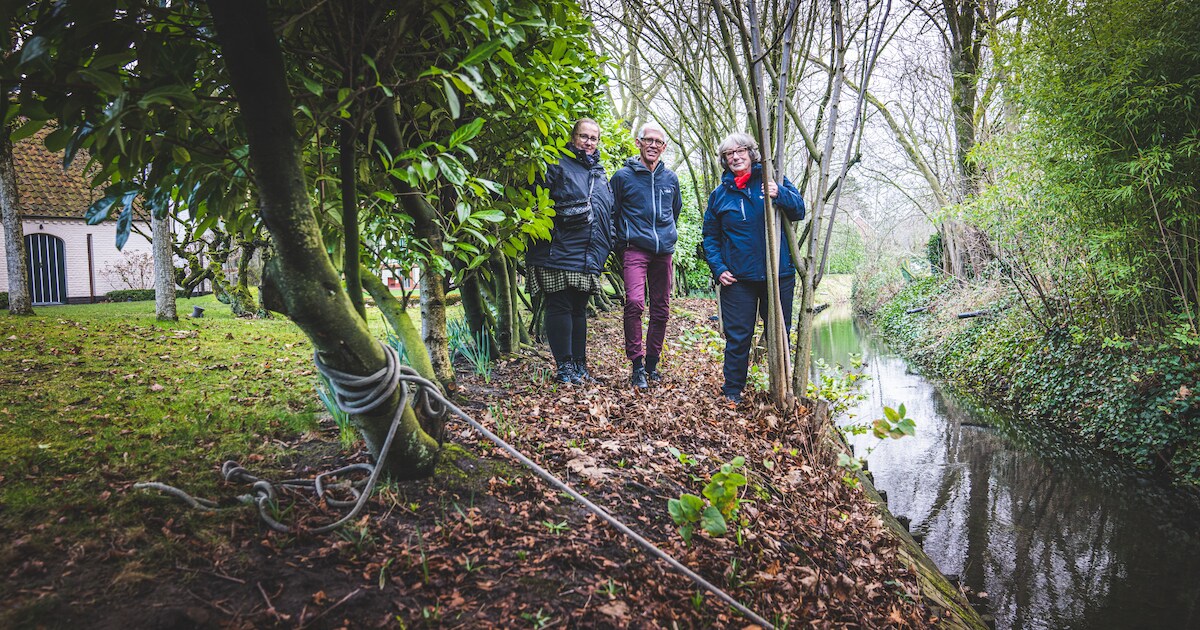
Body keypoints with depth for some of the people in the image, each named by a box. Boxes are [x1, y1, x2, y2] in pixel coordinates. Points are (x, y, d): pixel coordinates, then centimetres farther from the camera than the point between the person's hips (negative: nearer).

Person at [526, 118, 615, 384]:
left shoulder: (600, 172, 20)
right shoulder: (558, 165, -2)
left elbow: (607, 211, 26)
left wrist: (606, 247, 18)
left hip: (589, 255, 7)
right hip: (559, 250, -7)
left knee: (579, 309, 12)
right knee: (560, 307, -4)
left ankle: (579, 365, 18)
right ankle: (564, 367, 2)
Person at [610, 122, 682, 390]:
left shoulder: (670, 178, 12)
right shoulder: (623, 176, 0)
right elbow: (612, 213, 8)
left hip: (664, 251, 5)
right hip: (635, 249, -4)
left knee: (661, 309, 7)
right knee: (634, 302, -21)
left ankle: (652, 362, 21)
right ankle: (637, 365, -12)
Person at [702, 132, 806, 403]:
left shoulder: (773, 180, 5)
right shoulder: (719, 194, 9)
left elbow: (799, 210, -5)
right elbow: (711, 236, 12)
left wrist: (780, 194, -24)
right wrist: (718, 268, -1)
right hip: (738, 279, 0)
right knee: (737, 337, 2)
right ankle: (732, 390, 15)